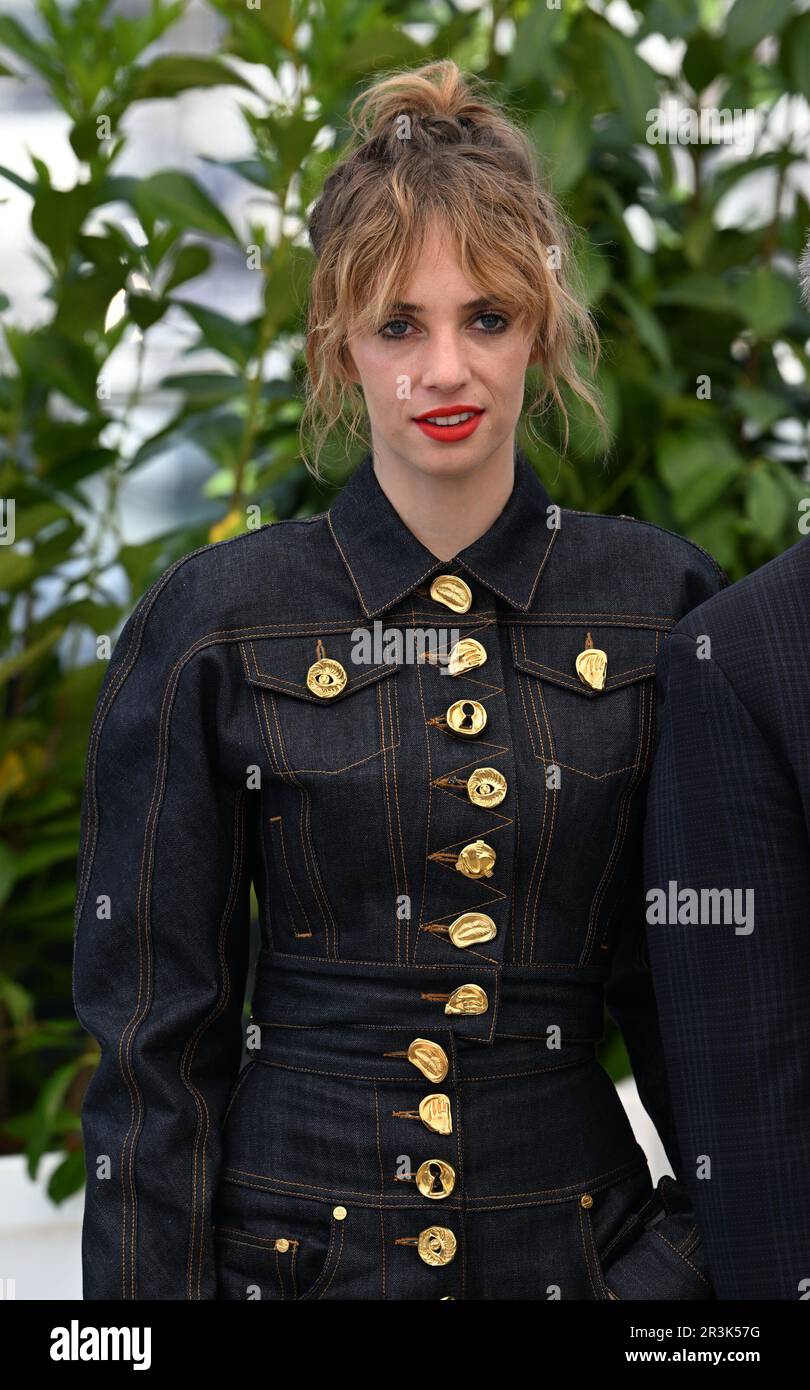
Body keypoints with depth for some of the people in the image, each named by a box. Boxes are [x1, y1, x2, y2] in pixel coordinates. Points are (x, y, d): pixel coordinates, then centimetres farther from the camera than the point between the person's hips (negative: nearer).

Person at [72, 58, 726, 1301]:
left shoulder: (661, 605, 0)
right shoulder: (213, 625, -4)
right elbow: (152, 1025, -3)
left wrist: (702, 1236, -1)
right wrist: (148, 1281, -6)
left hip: (579, 1242, 1)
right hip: (288, 1238, -1)